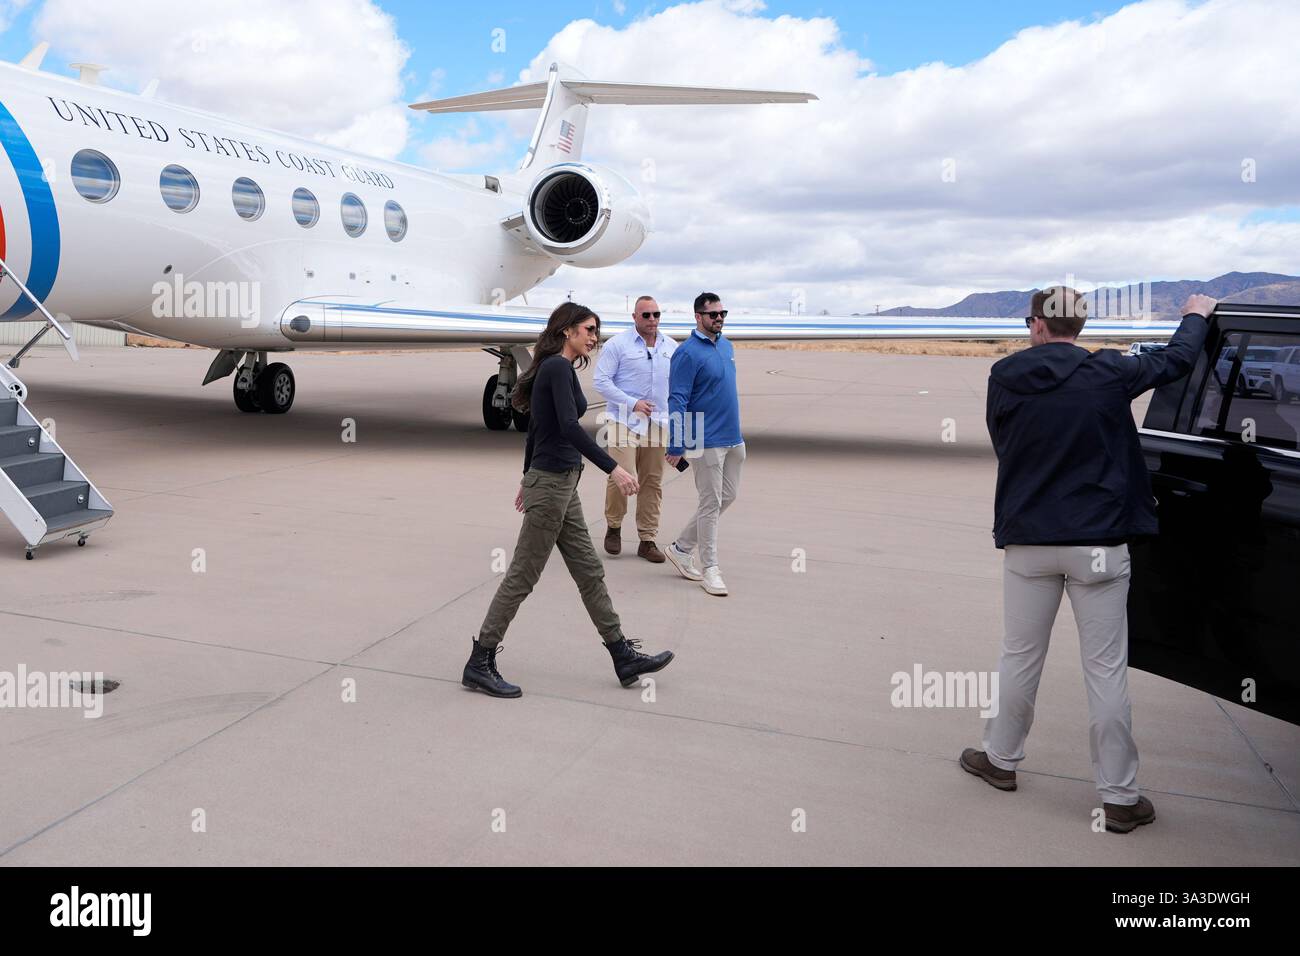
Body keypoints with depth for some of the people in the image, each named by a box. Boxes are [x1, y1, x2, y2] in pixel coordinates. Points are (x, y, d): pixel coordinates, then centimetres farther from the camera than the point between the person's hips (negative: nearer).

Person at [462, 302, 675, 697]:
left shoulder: (554, 368, 14)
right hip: (552, 483, -10)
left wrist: (529, 480, 29)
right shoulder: (558, 367, -15)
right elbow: (569, 427, -29)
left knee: (589, 571, 12)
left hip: (559, 482, 10)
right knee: (522, 576, -2)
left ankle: (625, 658, 21)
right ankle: (479, 664, 9)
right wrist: (612, 468, -32)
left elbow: (536, 429, 21)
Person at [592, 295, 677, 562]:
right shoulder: (617, 344, -2)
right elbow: (600, 380, -7)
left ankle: (647, 540, 14)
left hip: (657, 424, 5)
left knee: (652, 483, 6)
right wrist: (632, 403, -14)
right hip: (624, 421, -4)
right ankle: (613, 527, 12)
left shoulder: (671, 347, 13)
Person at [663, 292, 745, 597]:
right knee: (711, 503, -2)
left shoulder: (726, 346, 12)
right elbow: (677, 401, -16)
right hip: (707, 442, -9)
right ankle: (709, 568, 9)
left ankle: (681, 548, 25)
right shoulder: (688, 352, -14)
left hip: (732, 439, 9)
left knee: (728, 496, 14)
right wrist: (676, 446, -19)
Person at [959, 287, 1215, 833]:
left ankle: (1001, 758, 31)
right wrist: (1196, 316, 29)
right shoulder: (1108, 373, -6)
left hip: (1028, 542, 2)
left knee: (1020, 656, 15)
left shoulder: (1003, 379, -3)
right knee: (1106, 669, 5)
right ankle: (1119, 797, 14)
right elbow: (1175, 361, 10)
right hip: (1098, 543, -1)